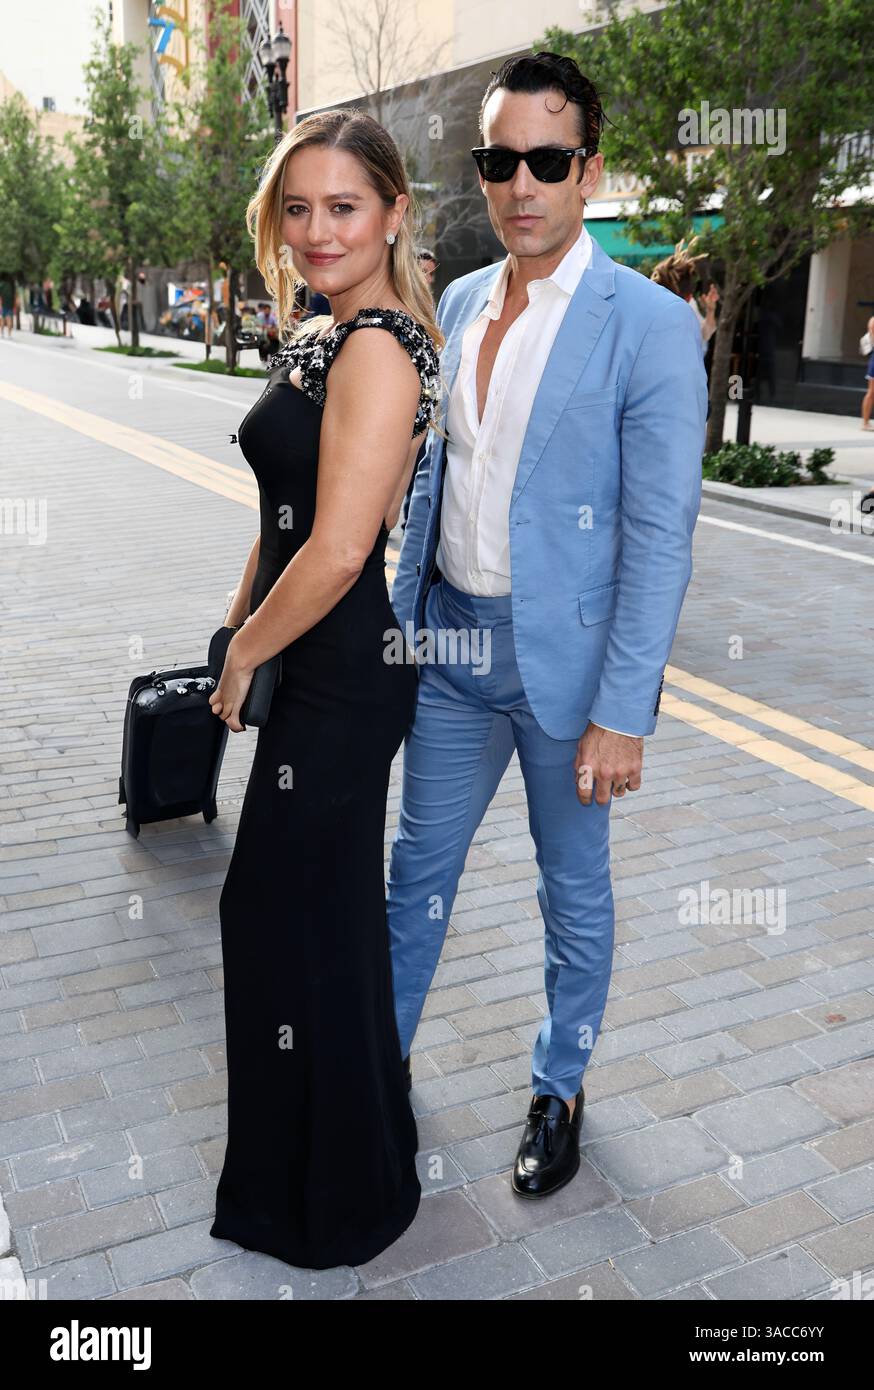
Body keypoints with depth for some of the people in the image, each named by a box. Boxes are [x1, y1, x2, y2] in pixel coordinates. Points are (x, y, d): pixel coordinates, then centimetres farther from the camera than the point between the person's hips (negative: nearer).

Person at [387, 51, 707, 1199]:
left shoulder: (650, 326, -13)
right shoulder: (458, 303, 6)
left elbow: (660, 537, -15)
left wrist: (621, 715, -17)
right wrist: (402, 619, 11)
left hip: (562, 655, -5)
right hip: (449, 642, 5)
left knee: (574, 886, 13)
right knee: (419, 865, 17)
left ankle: (560, 1090, 36)